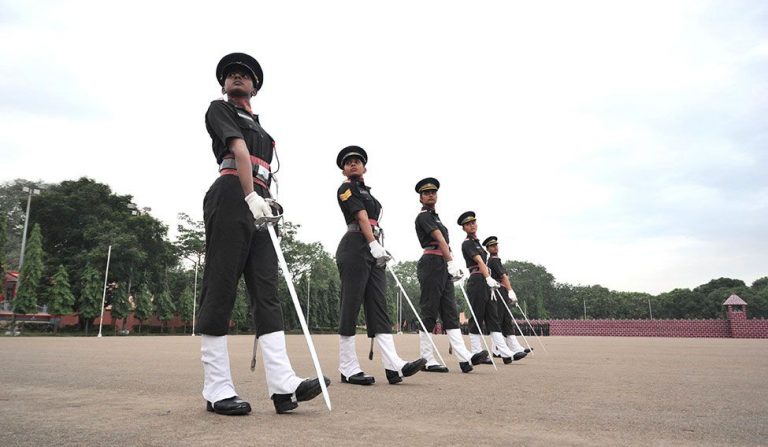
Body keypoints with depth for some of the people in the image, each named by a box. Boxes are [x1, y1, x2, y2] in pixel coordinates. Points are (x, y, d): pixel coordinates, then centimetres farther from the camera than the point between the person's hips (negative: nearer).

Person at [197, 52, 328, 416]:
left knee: (267, 292, -5)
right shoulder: (219, 109, 11)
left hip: (258, 204, 7)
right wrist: (251, 196, -19)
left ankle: (283, 385, -10)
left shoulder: (258, 126, 31)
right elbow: (238, 150, -6)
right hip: (231, 199, -7)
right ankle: (217, 391, -3)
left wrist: (267, 204, 12)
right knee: (220, 291, -7)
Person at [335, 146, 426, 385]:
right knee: (351, 307, -6)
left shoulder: (367, 192, 27)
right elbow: (361, 217, -12)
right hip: (355, 249, -8)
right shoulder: (346, 188, 3)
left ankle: (394, 366, -8)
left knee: (378, 306, -2)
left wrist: (378, 248, 15)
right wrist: (374, 245, -23)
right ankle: (348, 369, 0)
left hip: (373, 251, 8)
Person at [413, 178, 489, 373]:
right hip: (431, 264, -9)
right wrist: (451, 262, -22)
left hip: (443, 268, 9)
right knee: (429, 312, -6)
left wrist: (453, 265, 9)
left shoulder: (435, 217, 25)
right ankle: (427, 361, 0)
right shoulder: (423, 216, -3)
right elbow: (440, 239, -14)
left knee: (450, 313, 1)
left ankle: (465, 358, -2)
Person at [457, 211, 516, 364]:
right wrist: (488, 278, -30)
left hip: (485, 283, 9)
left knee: (493, 317, 4)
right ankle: (477, 354, 3)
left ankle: (506, 354, 3)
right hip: (477, 281, -9)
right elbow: (479, 261, -20)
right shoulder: (467, 243, -6)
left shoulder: (477, 242, 22)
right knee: (477, 318, -4)